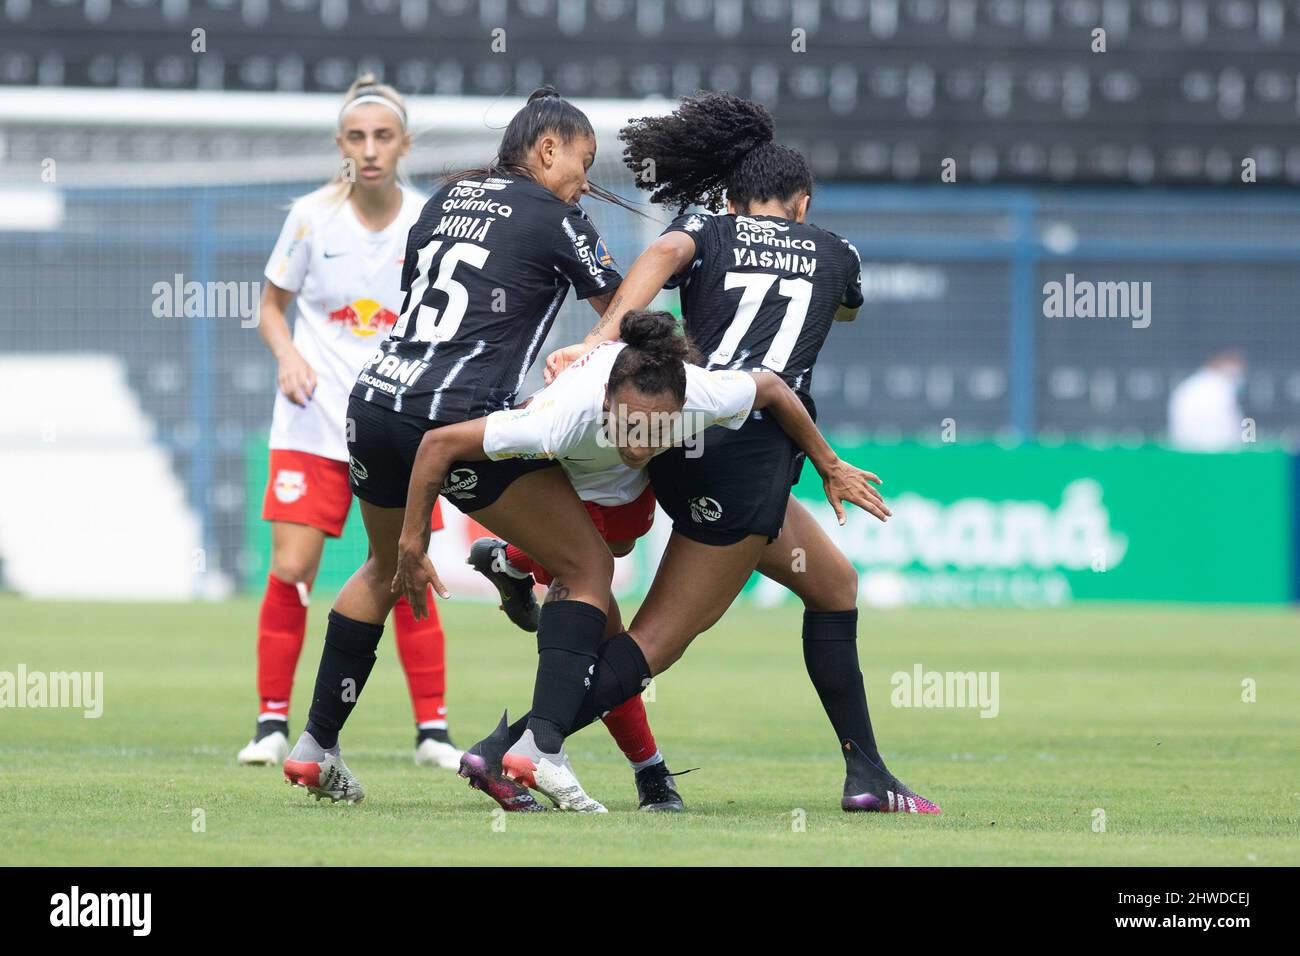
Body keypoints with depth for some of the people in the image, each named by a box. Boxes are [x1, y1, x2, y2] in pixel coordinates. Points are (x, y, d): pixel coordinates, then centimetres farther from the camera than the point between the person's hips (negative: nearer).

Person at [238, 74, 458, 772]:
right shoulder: (312, 218, -4)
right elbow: (272, 305, 8)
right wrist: (289, 357, -10)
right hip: (313, 422, 0)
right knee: (291, 570, -8)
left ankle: (432, 731, 4)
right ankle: (272, 722, 3)